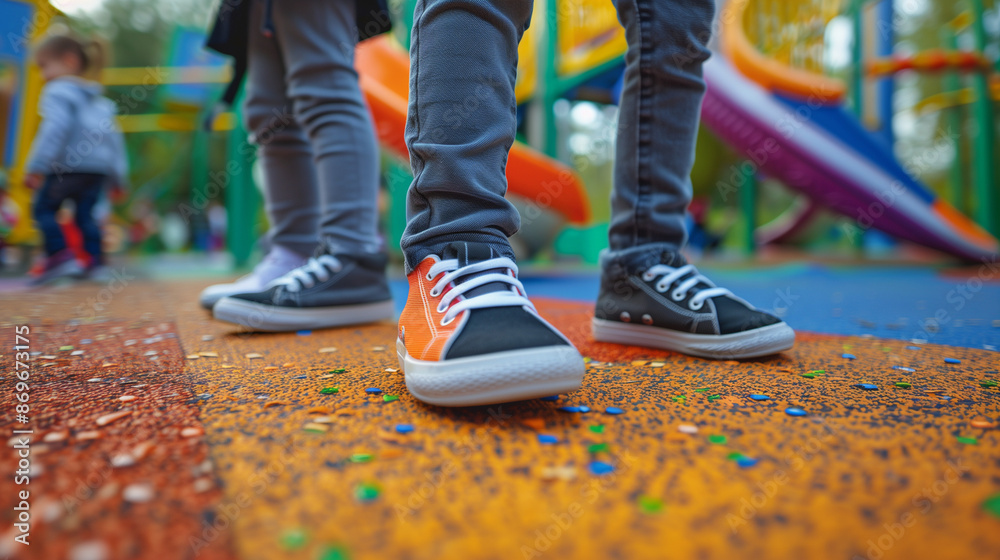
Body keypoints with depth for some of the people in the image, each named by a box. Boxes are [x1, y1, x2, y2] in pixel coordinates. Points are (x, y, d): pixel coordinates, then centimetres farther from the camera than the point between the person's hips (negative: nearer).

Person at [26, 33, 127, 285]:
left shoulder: (58, 91, -2)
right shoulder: (100, 100, 23)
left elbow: (56, 128, -17)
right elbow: (113, 135, 22)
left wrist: (37, 167, -19)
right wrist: (118, 176, 26)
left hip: (68, 166, -7)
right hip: (100, 167, 7)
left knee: (44, 208, 6)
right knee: (85, 212, 15)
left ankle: (61, 255, -4)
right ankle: (96, 261, 10)